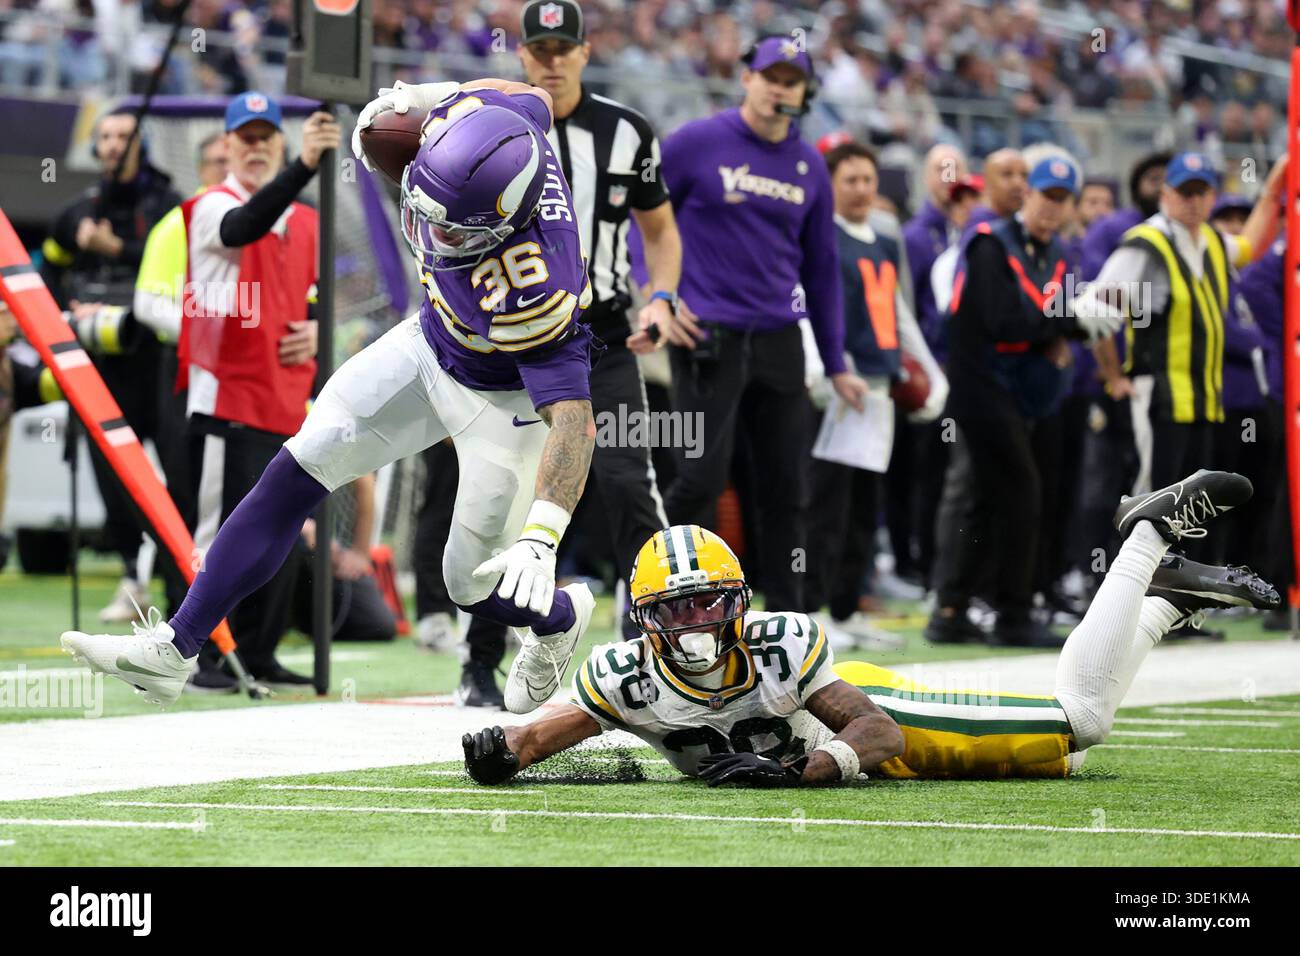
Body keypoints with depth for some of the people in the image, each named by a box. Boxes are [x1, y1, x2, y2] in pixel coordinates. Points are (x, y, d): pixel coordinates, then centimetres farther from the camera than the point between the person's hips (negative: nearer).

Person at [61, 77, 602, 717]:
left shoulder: (529, 288, -44)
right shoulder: (469, 118, -27)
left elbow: (572, 417, -42)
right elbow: (530, 95, -3)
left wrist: (540, 539, -51)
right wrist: (417, 97, 1)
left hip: (508, 396, -7)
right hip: (431, 345, 7)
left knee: (477, 588, 6)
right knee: (295, 474, -2)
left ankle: (560, 620, 44)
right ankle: (173, 649, 1)